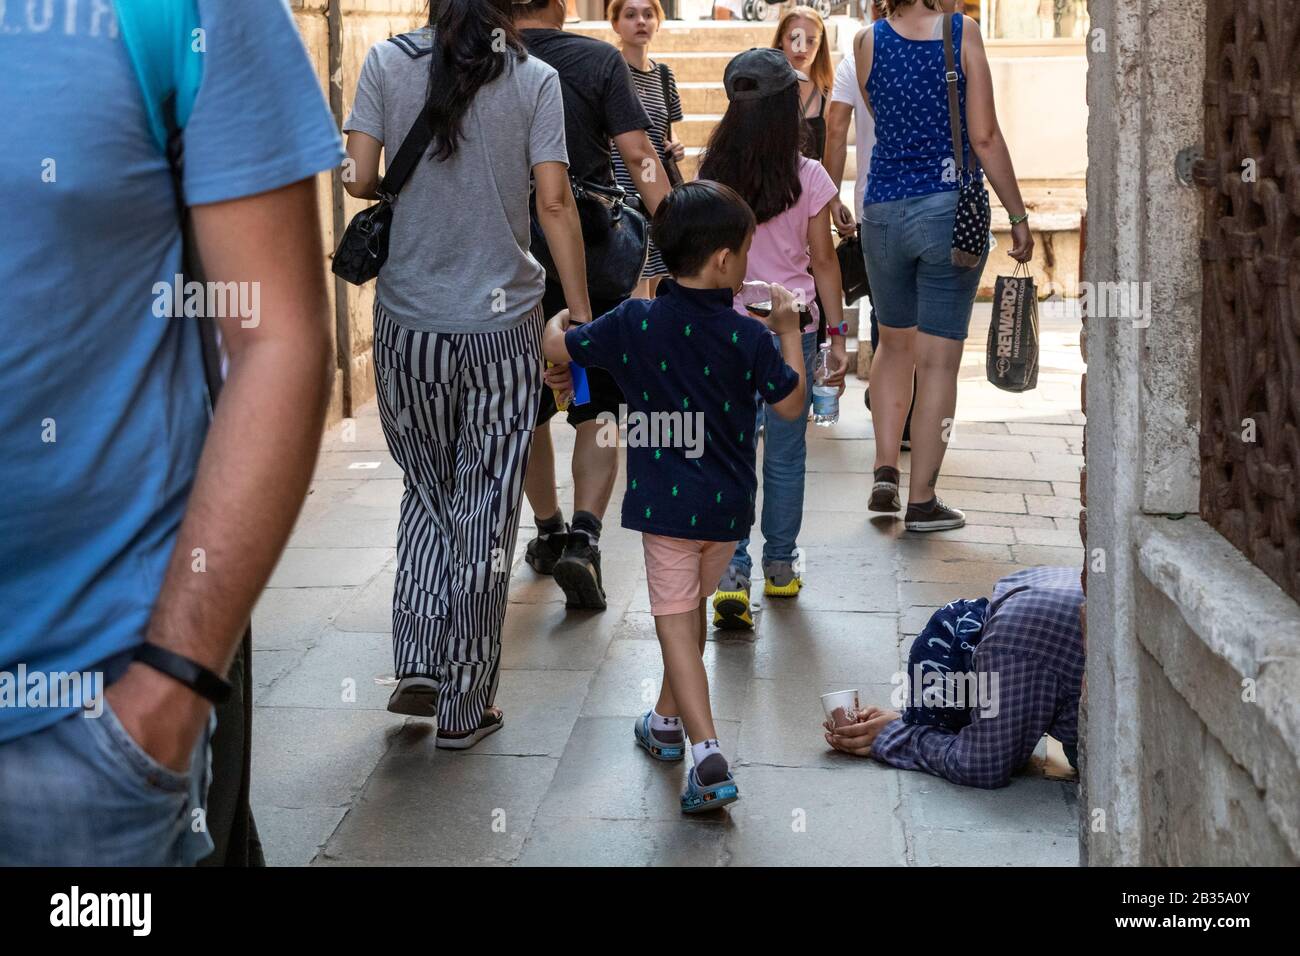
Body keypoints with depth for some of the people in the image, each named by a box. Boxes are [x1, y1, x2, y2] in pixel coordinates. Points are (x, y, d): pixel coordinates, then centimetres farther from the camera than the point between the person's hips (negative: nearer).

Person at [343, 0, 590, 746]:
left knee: (428, 493, 20)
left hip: (410, 324, 2)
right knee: (486, 511, 7)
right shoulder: (534, 79, -4)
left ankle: (419, 665, 13)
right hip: (503, 326, -1)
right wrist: (581, 317, -2)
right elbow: (555, 203, -7)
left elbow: (360, 179, -4)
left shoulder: (387, 63, 0)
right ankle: (465, 708, 13)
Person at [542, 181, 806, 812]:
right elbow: (792, 406, 3)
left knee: (675, 623, 0)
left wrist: (557, 320, 29)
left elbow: (558, 348, 5)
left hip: (665, 503, -2)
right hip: (728, 504, 2)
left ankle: (708, 754, -12)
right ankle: (667, 722, 38)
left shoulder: (634, 323, -8)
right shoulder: (750, 338, -10)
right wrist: (789, 333, 14)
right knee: (691, 607, 22)